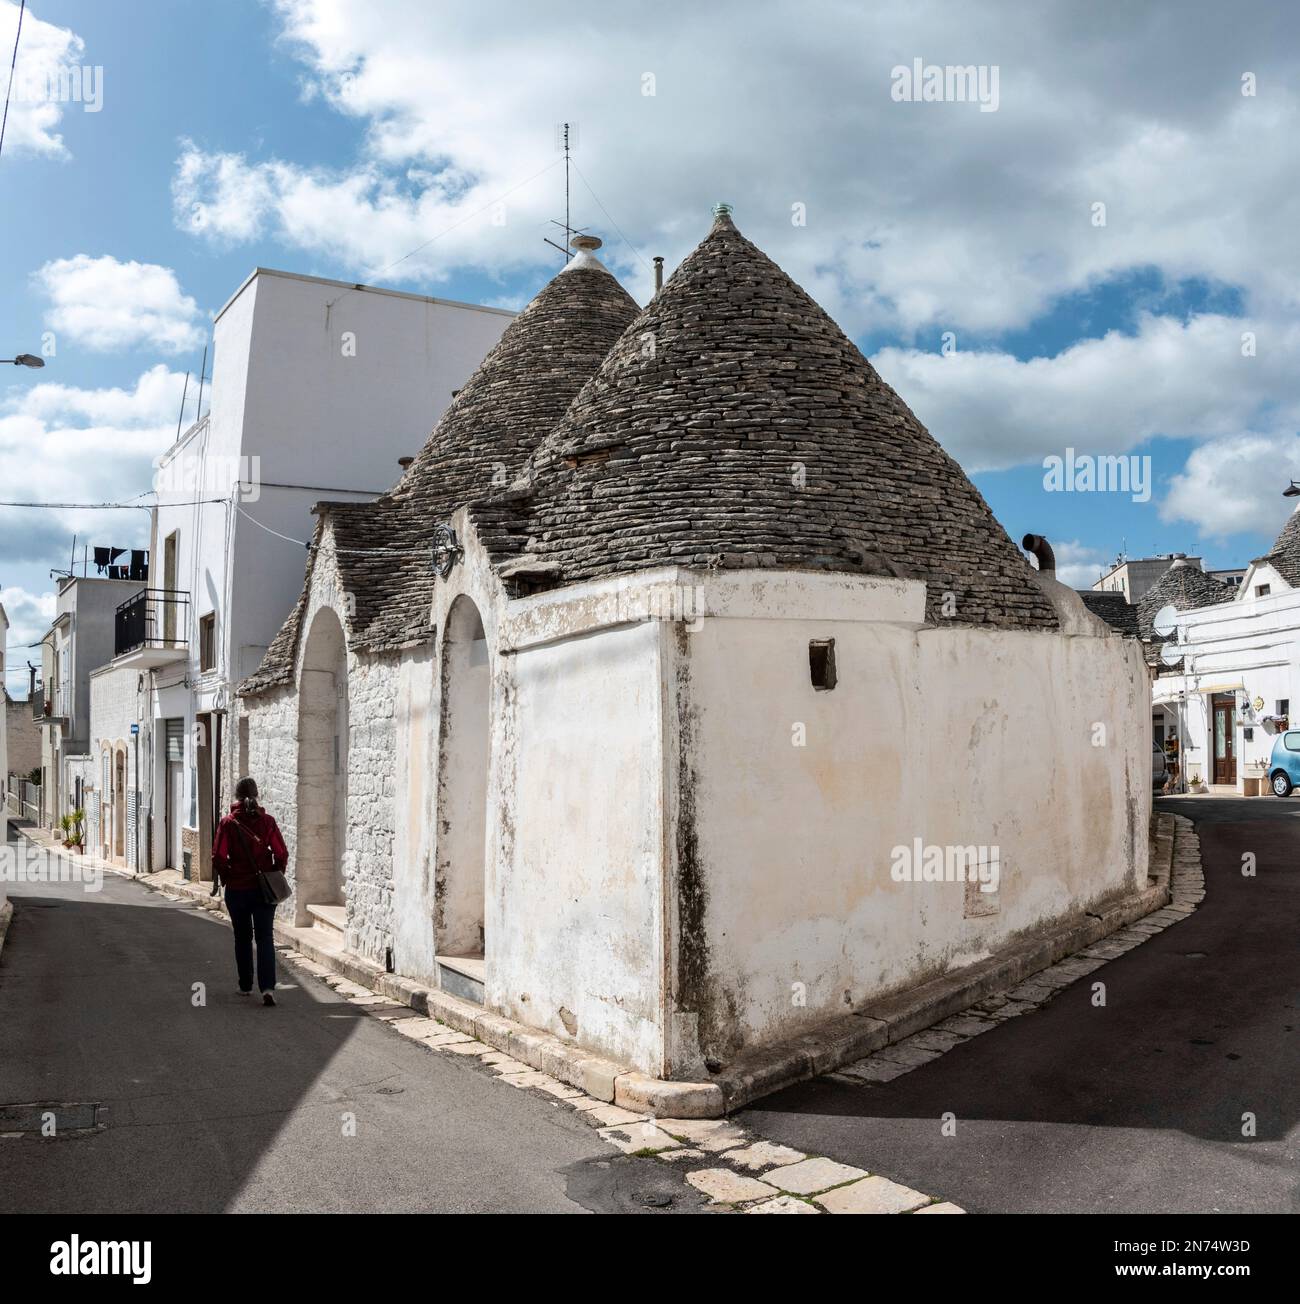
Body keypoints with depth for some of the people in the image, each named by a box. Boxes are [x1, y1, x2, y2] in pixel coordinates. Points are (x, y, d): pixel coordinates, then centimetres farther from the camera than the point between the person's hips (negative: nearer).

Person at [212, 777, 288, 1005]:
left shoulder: (228, 822, -6)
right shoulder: (267, 820, -3)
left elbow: (219, 857, -10)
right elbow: (282, 854, -5)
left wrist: (225, 878, 7)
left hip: (237, 889, 0)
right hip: (264, 889, 0)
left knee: (242, 937, 16)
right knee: (265, 937, 0)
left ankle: (245, 986, 24)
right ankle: (268, 987, -14)